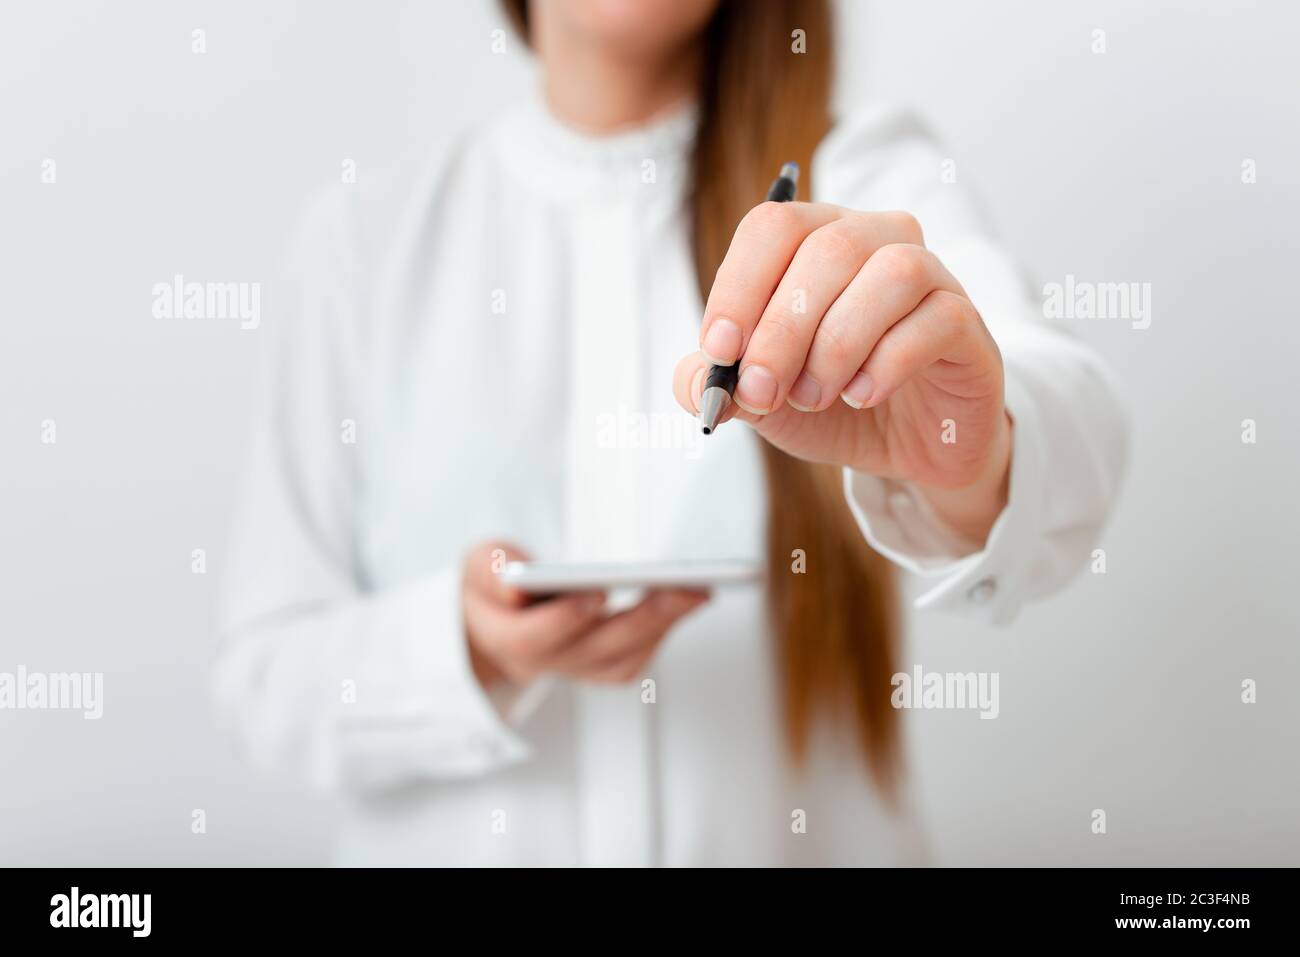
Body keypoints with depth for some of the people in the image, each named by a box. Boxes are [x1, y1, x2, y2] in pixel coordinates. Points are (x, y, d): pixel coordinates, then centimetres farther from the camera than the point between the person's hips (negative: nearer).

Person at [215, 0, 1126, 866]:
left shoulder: (872, 181, -5)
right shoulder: (367, 231, -3)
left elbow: (1075, 434, -25)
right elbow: (265, 669, -5)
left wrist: (972, 465, -45)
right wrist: (466, 653, -22)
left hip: (805, 844, 0)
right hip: (457, 846, 1)